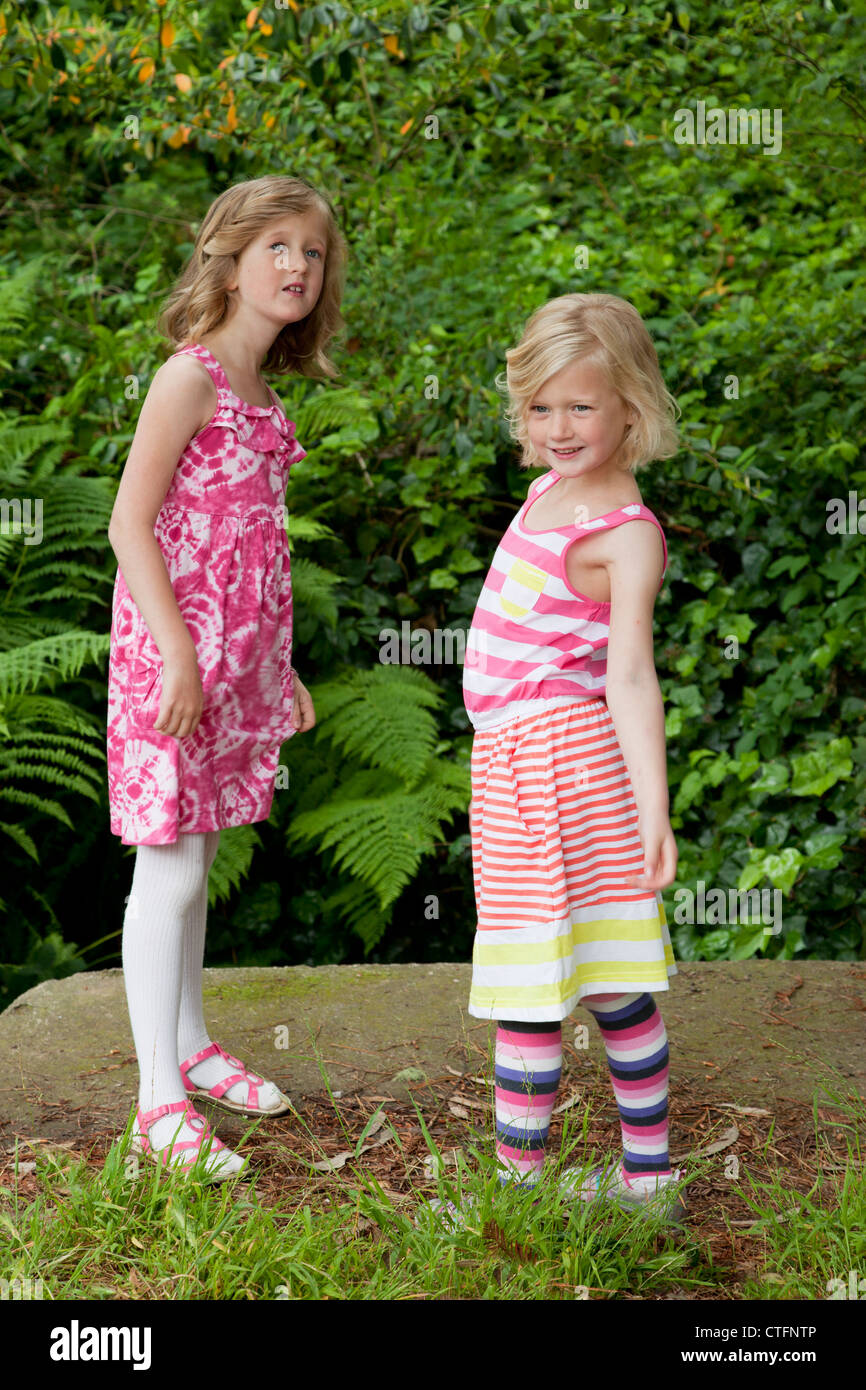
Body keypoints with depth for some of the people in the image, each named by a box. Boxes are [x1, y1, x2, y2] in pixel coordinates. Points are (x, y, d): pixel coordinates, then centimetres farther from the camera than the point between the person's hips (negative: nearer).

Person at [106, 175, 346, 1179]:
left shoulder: (261, 395, 14)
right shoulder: (190, 376, -11)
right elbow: (130, 522, -15)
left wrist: (280, 668, 20)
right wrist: (177, 654, -20)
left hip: (236, 655, 8)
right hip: (175, 652, -8)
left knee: (197, 858, 17)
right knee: (170, 870, -4)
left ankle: (189, 1046, 30)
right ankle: (160, 1102, 3)